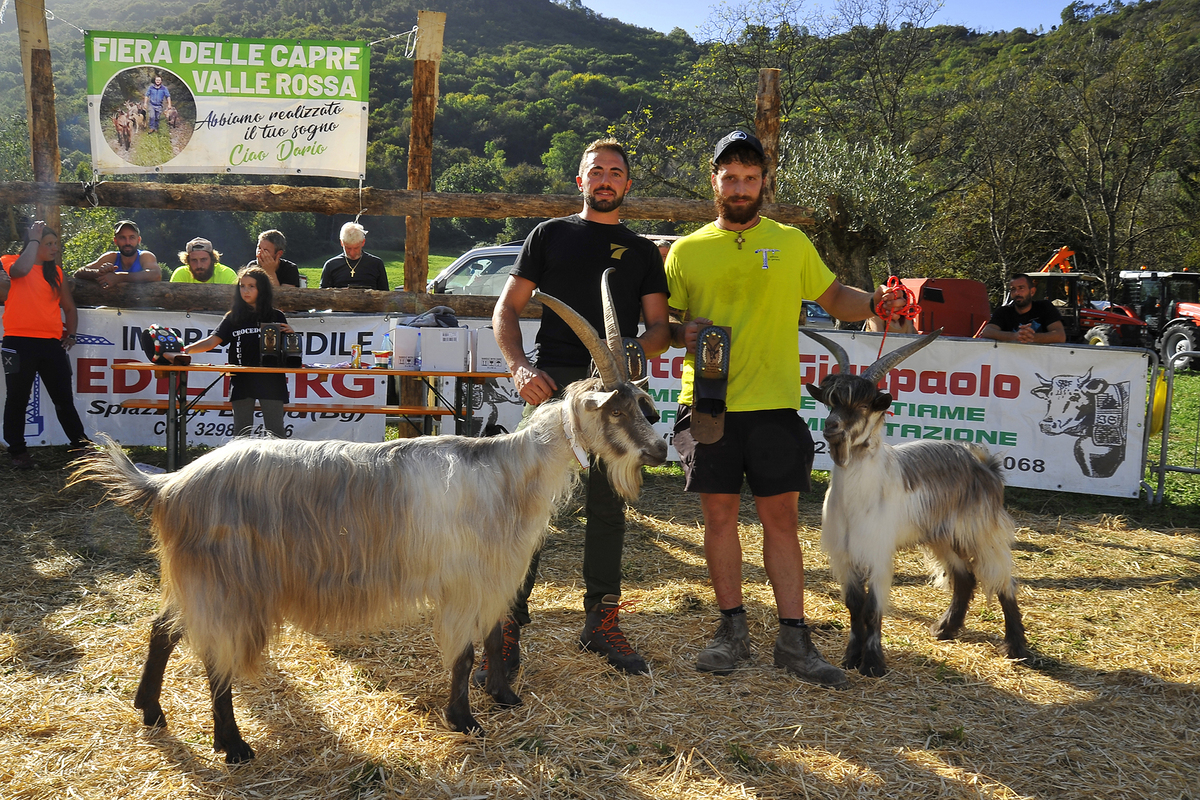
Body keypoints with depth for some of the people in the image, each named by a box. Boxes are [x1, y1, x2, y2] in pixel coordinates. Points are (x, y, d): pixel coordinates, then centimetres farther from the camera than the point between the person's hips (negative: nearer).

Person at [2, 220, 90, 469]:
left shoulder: (56, 271, 15)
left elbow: (69, 307, 21)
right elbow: (21, 270, -23)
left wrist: (70, 333, 6)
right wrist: (34, 239, -12)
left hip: (52, 343, 4)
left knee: (64, 398, 7)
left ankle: (81, 443, 13)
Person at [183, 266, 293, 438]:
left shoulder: (276, 317, 6)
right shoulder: (233, 318, 10)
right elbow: (212, 341, 2)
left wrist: (291, 335, -13)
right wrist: (187, 349, -14)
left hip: (270, 380, -2)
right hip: (242, 381, 2)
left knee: (275, 431, -1)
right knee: (242, 432, 7)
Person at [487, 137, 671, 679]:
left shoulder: (642, 251, 18)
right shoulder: (550, 235, 14)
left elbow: (659, 326, 12)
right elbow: (505, 310, 8)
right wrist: (521, 368, -9)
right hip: (552, 384, -2)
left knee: (608, 508, 7)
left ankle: (601, 624, 20)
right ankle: (507, 631, -2)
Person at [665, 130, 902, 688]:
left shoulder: (791, 243, 10)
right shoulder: (687, 251, 8)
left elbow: (833, 296, 16)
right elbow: (661, 321, 12)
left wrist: (875, 301, -4)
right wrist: (682, 332, -10)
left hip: (774, 403, 0)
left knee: (781, 517, 2)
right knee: (719, 515, 6)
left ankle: (793, 638, 11)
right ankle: (733, 630, 19)